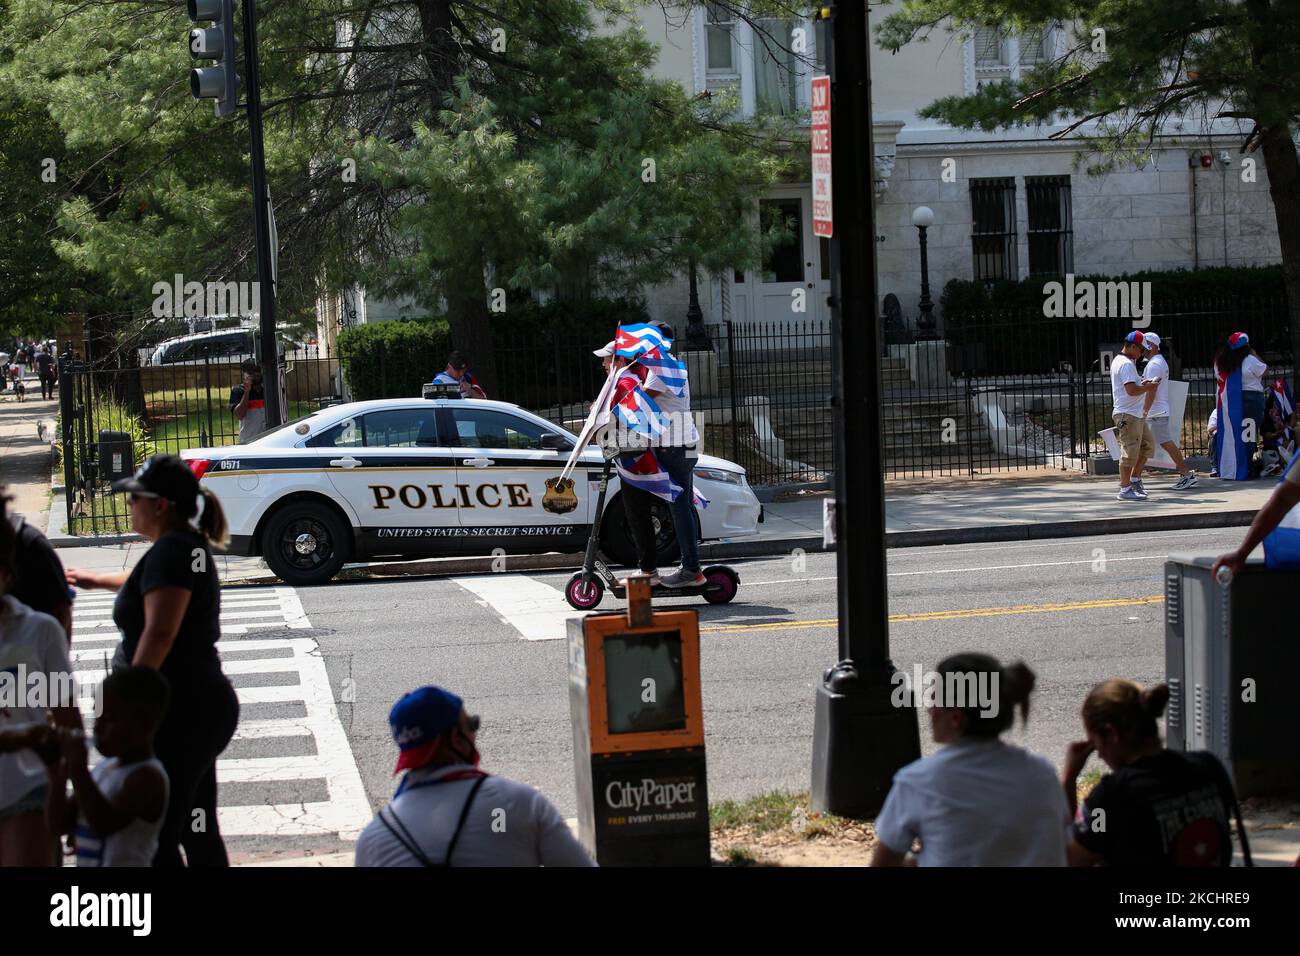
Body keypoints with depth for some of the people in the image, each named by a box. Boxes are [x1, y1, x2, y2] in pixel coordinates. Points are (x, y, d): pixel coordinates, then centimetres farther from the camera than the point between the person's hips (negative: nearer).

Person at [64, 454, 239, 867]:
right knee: (198, 833, 14)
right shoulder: (189, 545, 17)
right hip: (200, 708, 11)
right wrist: (96, 579, 56)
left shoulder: (173, 549, -15)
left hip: (180, 715, -11)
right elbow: (148, 581, 41)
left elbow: (159, 633, -26)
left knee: (155, 838, -9)